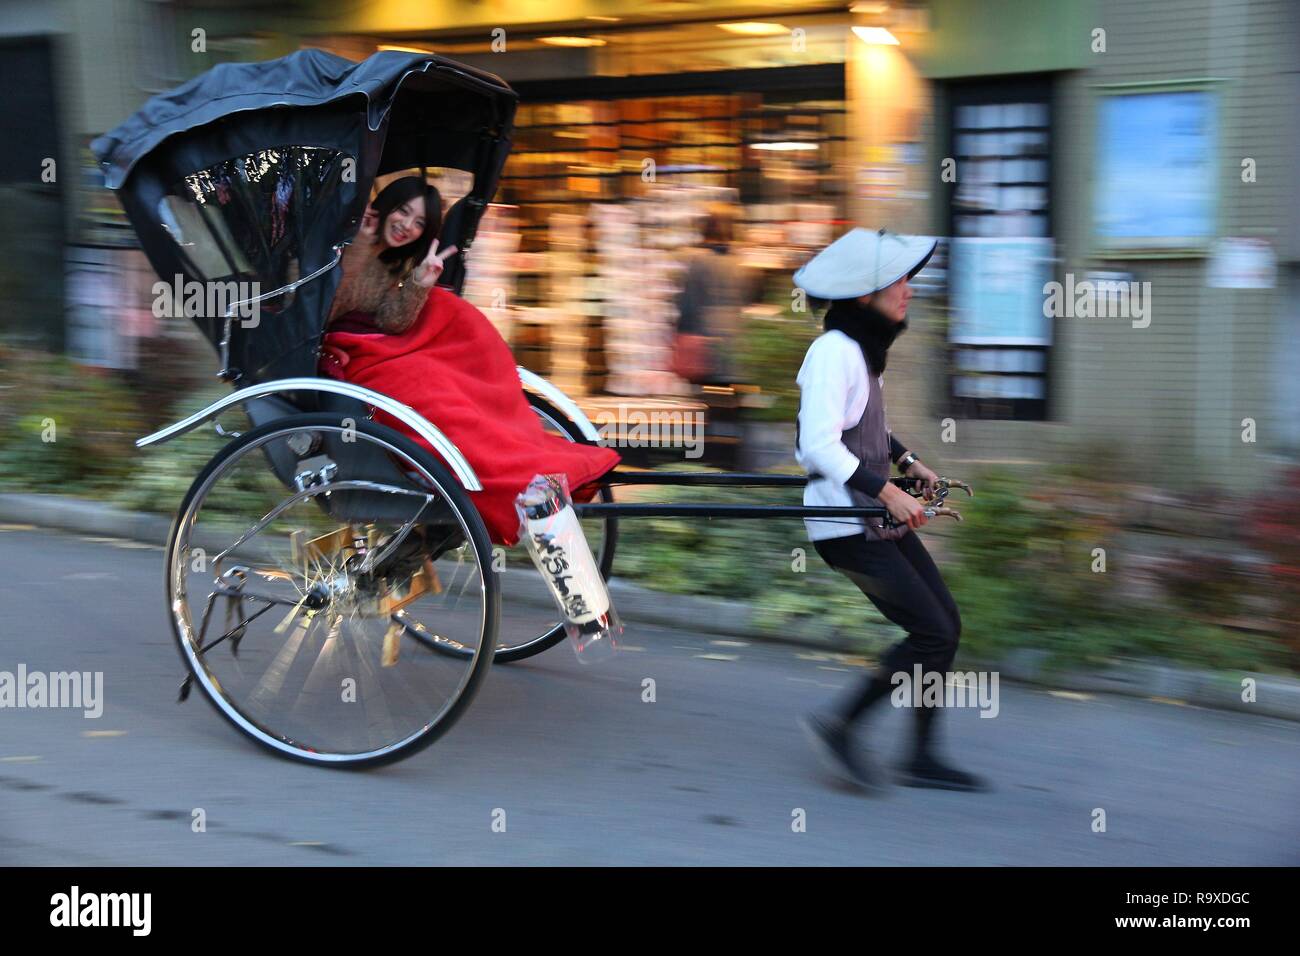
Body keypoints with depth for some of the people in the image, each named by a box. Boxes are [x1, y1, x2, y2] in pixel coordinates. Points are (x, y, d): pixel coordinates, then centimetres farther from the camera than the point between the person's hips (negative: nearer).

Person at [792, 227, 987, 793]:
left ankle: (922, 758, 16)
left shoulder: (865, 347, 11)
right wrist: (888, 492, -26)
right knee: (932, 633, -11)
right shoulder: (834, 351, -18)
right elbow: (819, 446, -25)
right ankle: (838, 726, 2)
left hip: (881, 518, 10)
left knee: (947, 624, 7)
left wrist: (907, 460, 22)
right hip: (845, 525, -10)